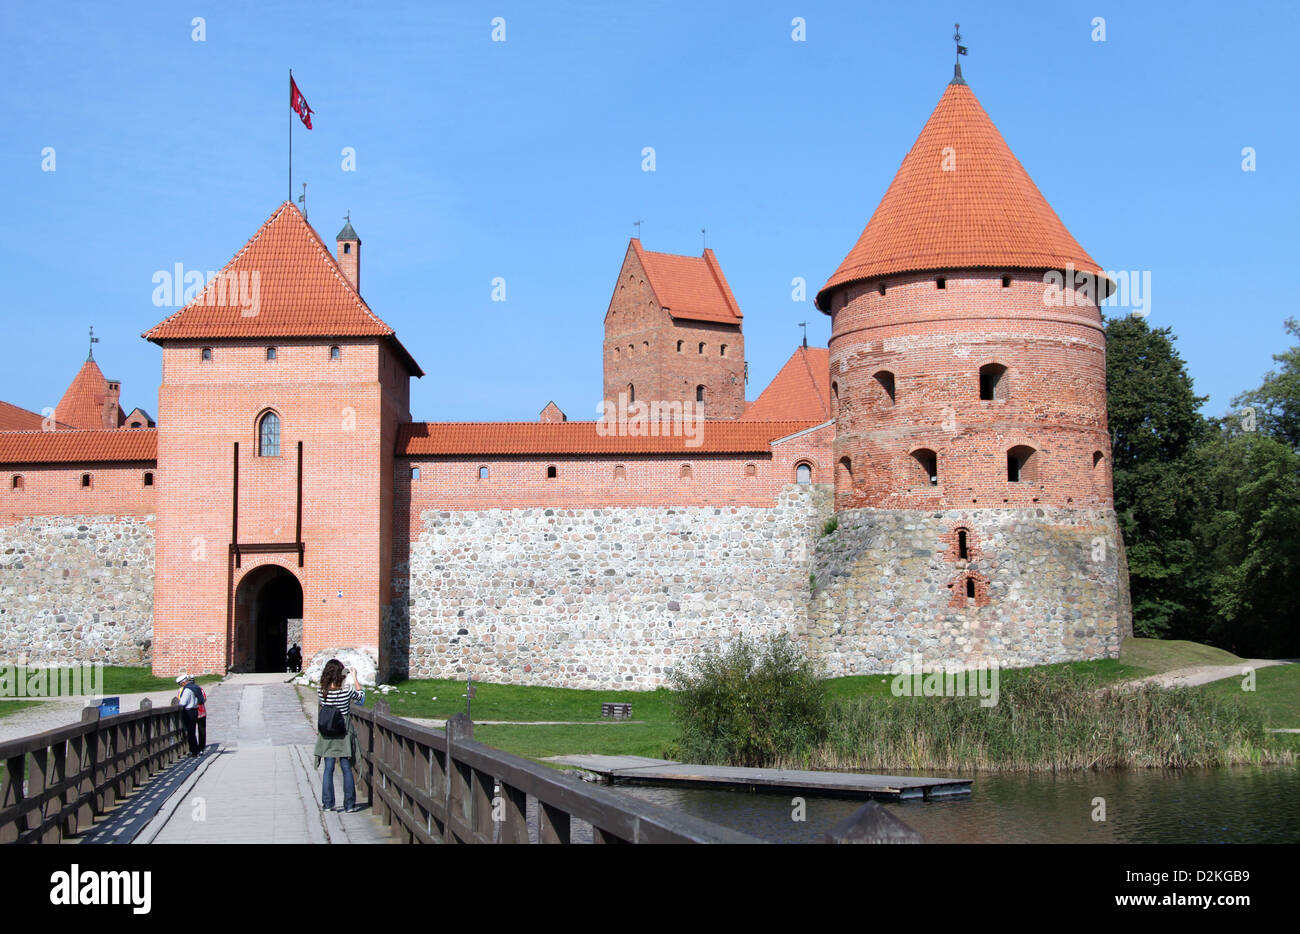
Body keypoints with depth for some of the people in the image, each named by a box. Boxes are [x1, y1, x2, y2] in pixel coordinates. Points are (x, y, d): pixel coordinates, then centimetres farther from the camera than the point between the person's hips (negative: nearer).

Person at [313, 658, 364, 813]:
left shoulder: (322, 692, -9)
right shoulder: (347, 691, -14)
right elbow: (361, 696, 7)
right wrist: (355, 678, 13)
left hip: (327, 735, 1)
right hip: (344, 735, -1)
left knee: (328, 769, 9)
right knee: (347, 769, 6)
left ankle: (328, 803, 11)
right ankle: (349, 804, 7)